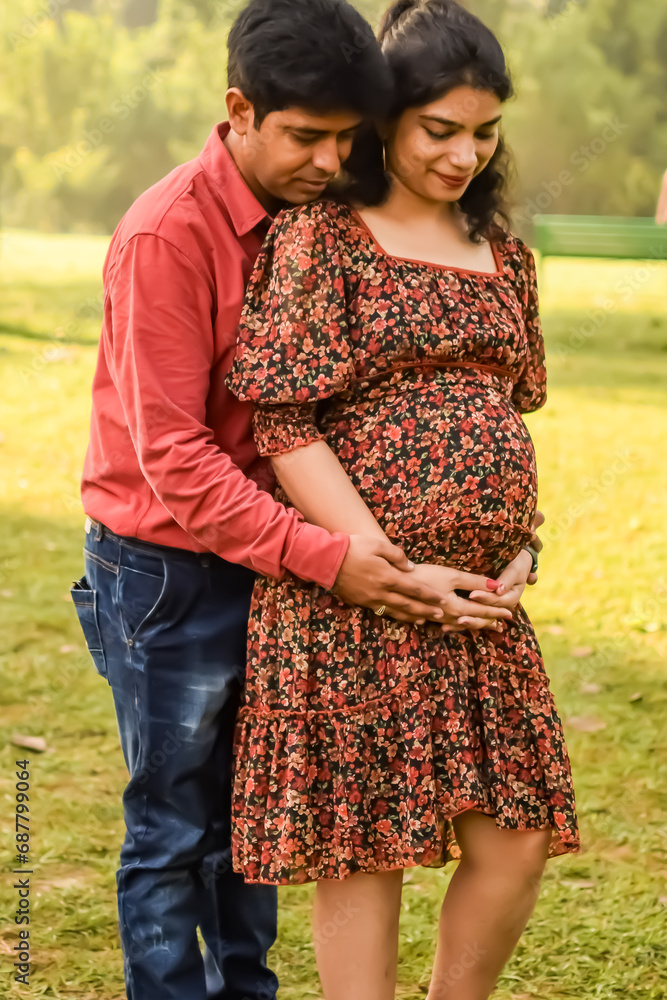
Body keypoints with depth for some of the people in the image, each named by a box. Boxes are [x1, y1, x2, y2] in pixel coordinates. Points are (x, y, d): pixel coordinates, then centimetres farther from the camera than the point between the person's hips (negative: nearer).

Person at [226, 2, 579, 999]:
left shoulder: (502, 254, 14)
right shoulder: (319, 237, -6)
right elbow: (283, 425, -11)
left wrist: (519, 546, 4)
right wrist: (395, 570, -15)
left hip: (482, 600, 6)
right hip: (351, 596, -6)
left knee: (517, 840, 6)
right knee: (366, 845, 1)